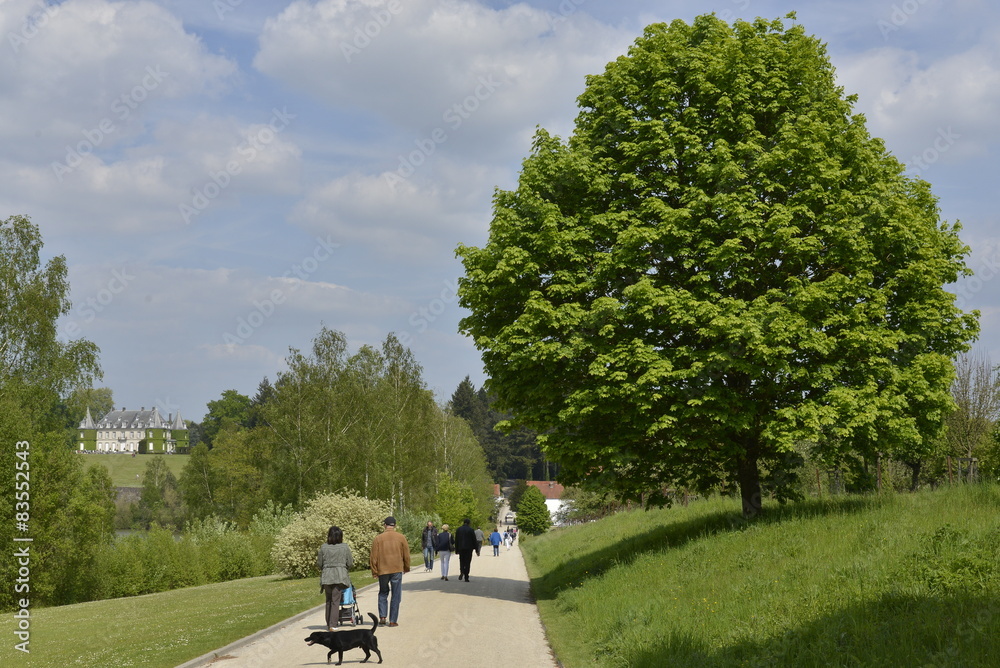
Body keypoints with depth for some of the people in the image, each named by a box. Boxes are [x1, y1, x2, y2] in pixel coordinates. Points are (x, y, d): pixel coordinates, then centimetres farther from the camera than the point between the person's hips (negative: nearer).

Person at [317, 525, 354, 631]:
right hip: (340, 576, -2)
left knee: (328, 600, 15)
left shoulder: (323, 547, 1)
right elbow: (350, 564, 3)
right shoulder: (345, 547, -1)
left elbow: (319, 564, 6)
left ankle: (329, 623, 20)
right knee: (335, 600, -1)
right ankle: (333, 624, -6)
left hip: (326, 576, 2)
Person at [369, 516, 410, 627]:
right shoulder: (401, 538, 0)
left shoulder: (378, 539, -1)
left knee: (383, 593, 17)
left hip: (382, 571, 1)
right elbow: (406, 555, 5)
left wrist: (374, 572, 8)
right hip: (397, 570, -1)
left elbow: (374, 557, -1)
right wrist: (406, 568, 20)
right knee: (396, 596, 6)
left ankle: (382, 617, 4)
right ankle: (393, 621, 4)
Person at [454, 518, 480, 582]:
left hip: (461, 548, 2)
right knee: (467, 562, 3)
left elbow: (456, 540, 6)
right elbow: (474, 540, -4)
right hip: (469, 548, -2)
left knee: (462, 561, 15)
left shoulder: (458, 529, 3)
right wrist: (477, 550, 2)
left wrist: (456, 549, 12)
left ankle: (461, 572, -11)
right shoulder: (471, 530, -5)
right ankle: (466, 577, 1)